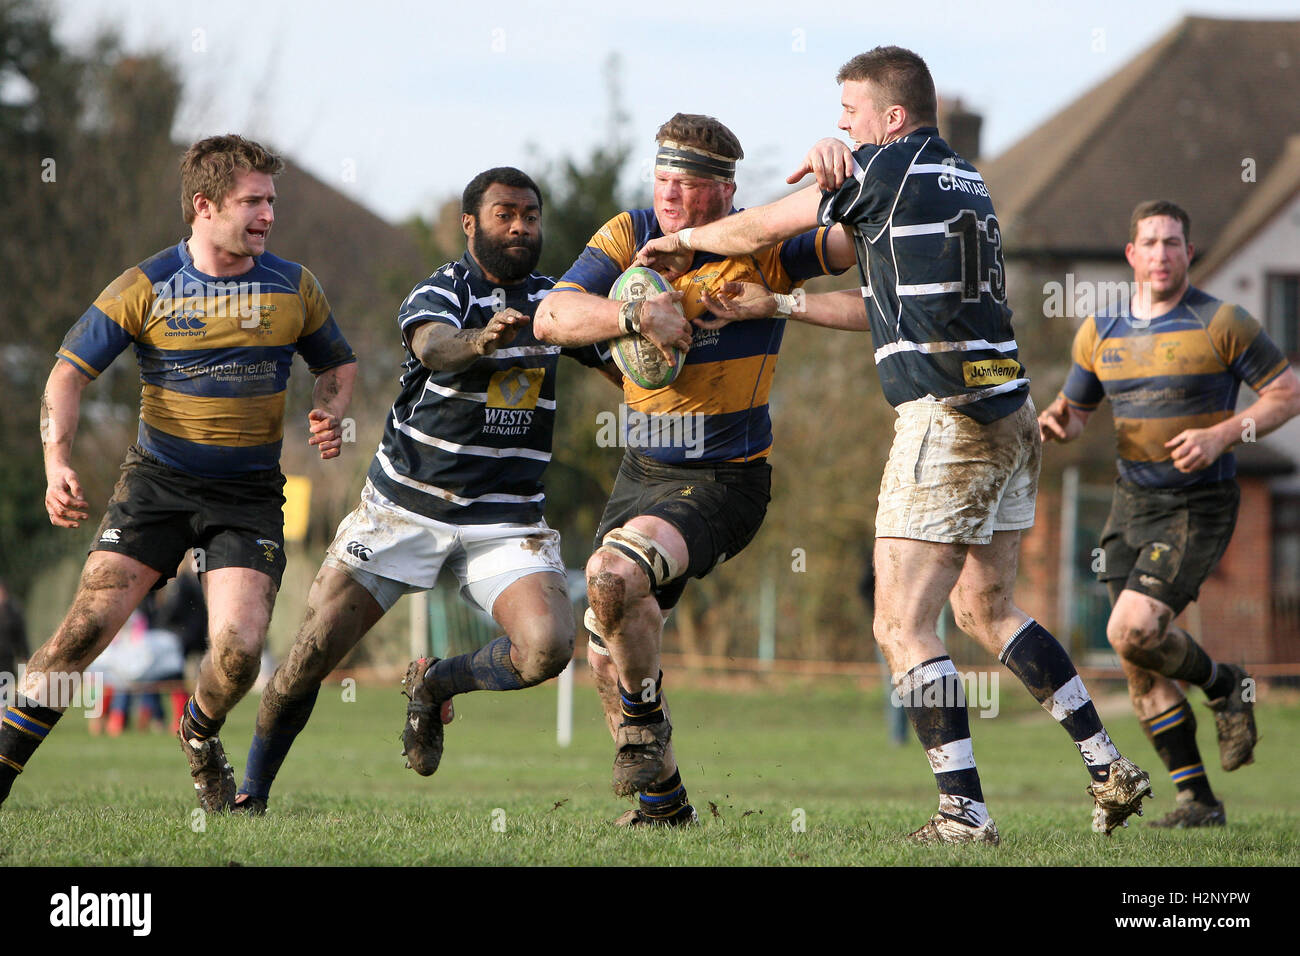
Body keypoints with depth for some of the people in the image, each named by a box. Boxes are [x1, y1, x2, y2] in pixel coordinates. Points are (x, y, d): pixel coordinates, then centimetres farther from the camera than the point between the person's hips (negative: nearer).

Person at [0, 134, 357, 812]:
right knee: (89, 624, -13)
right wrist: (57, 463, -17)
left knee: (239, 647, -16)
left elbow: (337, 363, 18)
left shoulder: (293, 287, 2)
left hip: (250, 495, 1)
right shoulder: (146, 287, -6)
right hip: (157, 481, -1)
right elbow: (69, 371, -3)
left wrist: (331, 413, -4)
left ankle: (200, 737, 19)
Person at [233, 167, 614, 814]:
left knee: (547, 649, -21)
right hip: (406, 507, -3)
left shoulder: (551, 300, 7)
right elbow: (433, 348, -32)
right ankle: (251, 793, 16)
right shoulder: (440, 291, -9)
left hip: (507, 516, 3)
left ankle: (435, 684, 9)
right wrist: (481, 341, -54)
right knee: (314, 653, -5)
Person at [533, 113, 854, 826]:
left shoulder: (763, 248, -11)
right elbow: (552, 319, -12)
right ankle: (662, 799, 29)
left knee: (611, 576, -30)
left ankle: (644, 717, -2)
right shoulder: (629, 237, -2)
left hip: (724, 480, -6)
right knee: (609, 656, 9)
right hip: (644, 471, 6)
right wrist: (634, 313, -28)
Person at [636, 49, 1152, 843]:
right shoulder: (966, 180, 18)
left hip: (947, 419, -9)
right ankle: (1110, 769, 17)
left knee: (903, 626, -4)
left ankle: (965, 812, -9)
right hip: (1008, 413, 9)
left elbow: (757, 230, 2)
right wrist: (773, 305, 24)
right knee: (987, 608, 19)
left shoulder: (885, 169, -7)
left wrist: (681, 239, 21)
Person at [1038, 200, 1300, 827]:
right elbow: (1075, 410, 18)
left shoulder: (1220, 324, -10)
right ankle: (1197, 800, 8)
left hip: (1199, 506, -6)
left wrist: (1222, 434, -19)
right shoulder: (1099, 332, 5)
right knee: (1139, 667, -1)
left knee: (1132, 633, -22)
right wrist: (1055, 422, -7)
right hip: (1133, 502, 6)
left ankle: (1223, 685, 7)